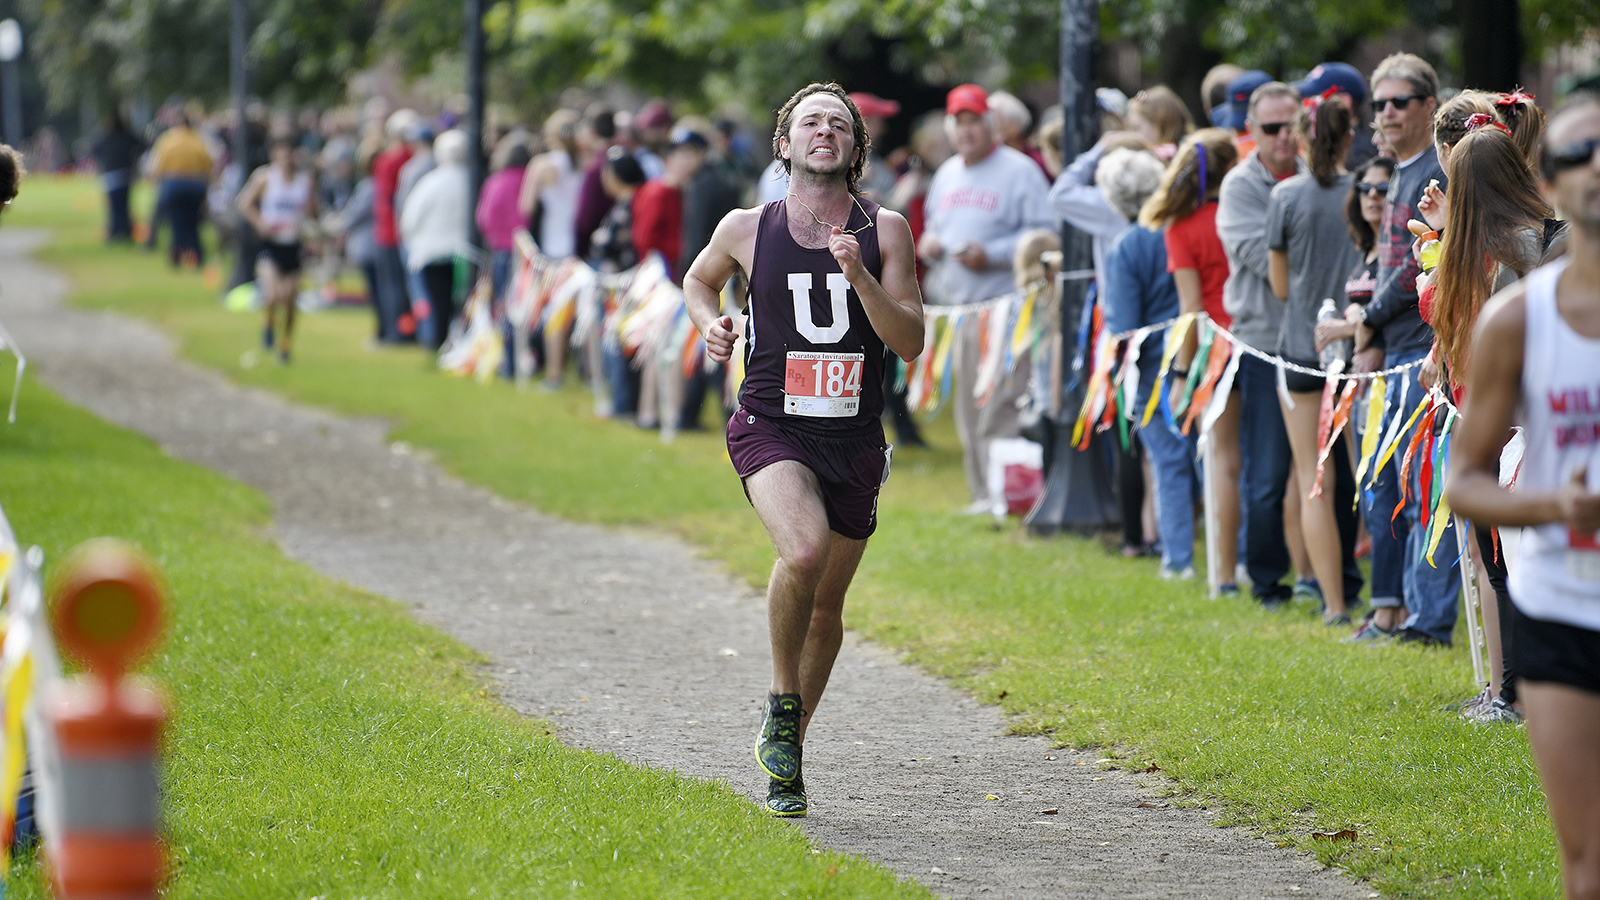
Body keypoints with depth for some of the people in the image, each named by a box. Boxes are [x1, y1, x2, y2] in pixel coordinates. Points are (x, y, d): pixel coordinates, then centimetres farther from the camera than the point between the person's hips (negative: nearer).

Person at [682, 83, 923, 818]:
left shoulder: (884, 230, 0)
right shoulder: (746, 229, 1)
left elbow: (911, 342, -6)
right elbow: (700, 278, 23)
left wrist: (858, 276, -19)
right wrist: (709, 323, 2)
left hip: (855, 439, 2)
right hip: (771, 427, -2)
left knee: (827, 602, 11)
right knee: (804, 551, -30)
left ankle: (787, 754, 32)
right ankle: (782, 704, -7)